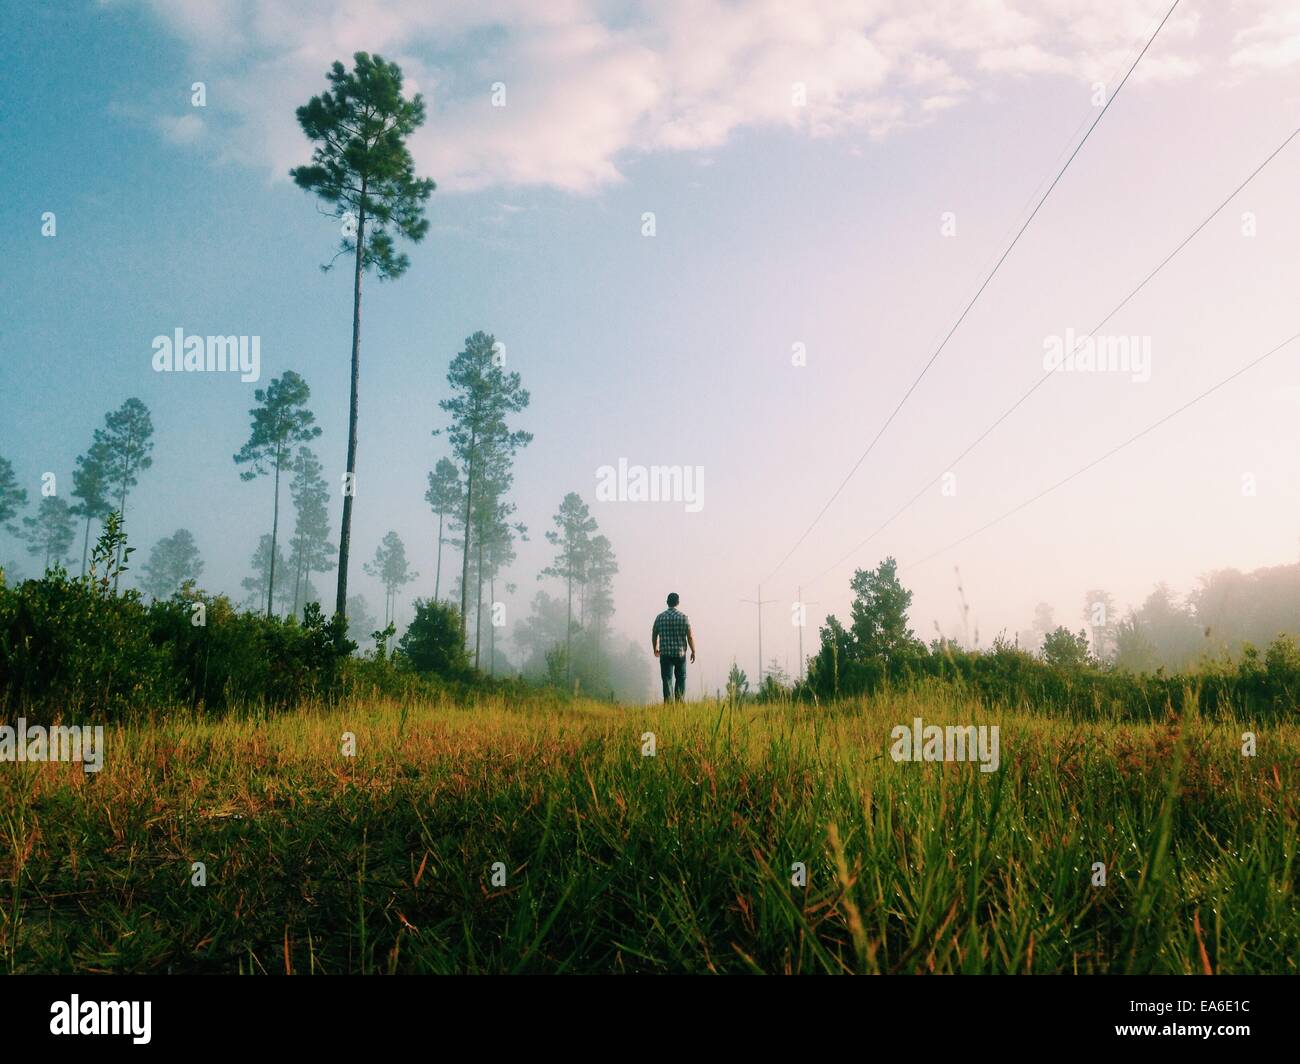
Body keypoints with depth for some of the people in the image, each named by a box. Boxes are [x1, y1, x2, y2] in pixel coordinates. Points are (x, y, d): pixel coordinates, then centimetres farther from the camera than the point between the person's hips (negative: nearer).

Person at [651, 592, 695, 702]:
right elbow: (690, 636, -5)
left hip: (665, 654, 0)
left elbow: (654, 635, 8)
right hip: (680, 653, 0)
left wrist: (655, 649, 25)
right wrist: (693, 651, 6)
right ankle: (679, 702, 9)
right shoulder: (683, 617, -4)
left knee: (667, 680, 1)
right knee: (681, 678, 15)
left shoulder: (660, 617, 1)